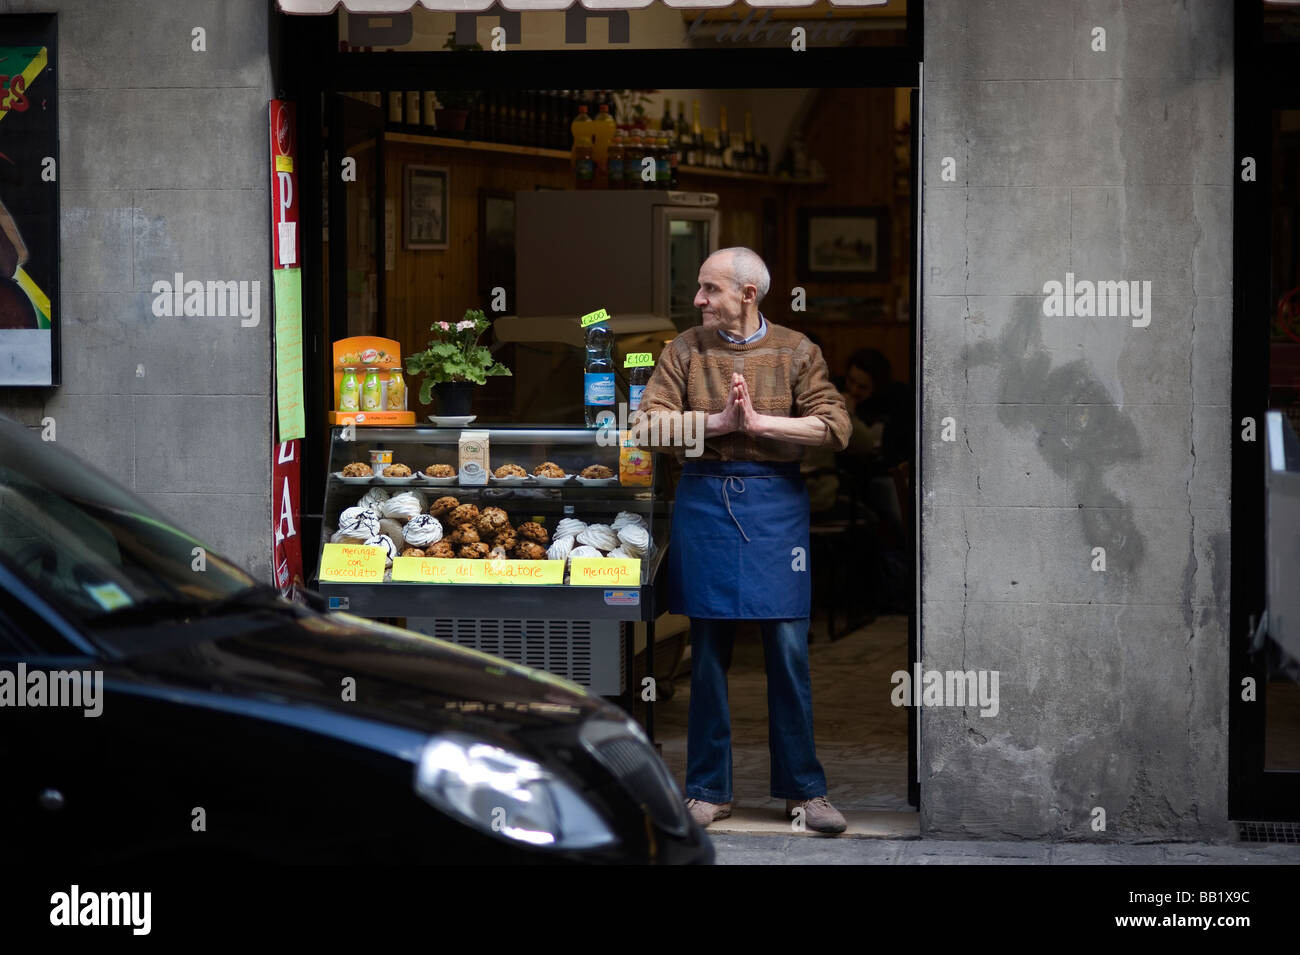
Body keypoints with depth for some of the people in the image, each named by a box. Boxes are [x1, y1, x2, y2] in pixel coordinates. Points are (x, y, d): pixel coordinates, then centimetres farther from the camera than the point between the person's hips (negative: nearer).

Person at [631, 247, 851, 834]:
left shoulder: (794, 351, 3)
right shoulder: (685, 351, 6)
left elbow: (834, 427, -7)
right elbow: (649, 427, -4)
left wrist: (760, 421, -14)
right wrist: (719, 422, -13)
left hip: (775, 504, -1)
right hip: (704, 501, 1)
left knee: (788, 648, -1)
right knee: (709, 651, 5)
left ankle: (802, 789, 11)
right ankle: (709, 790, 14)